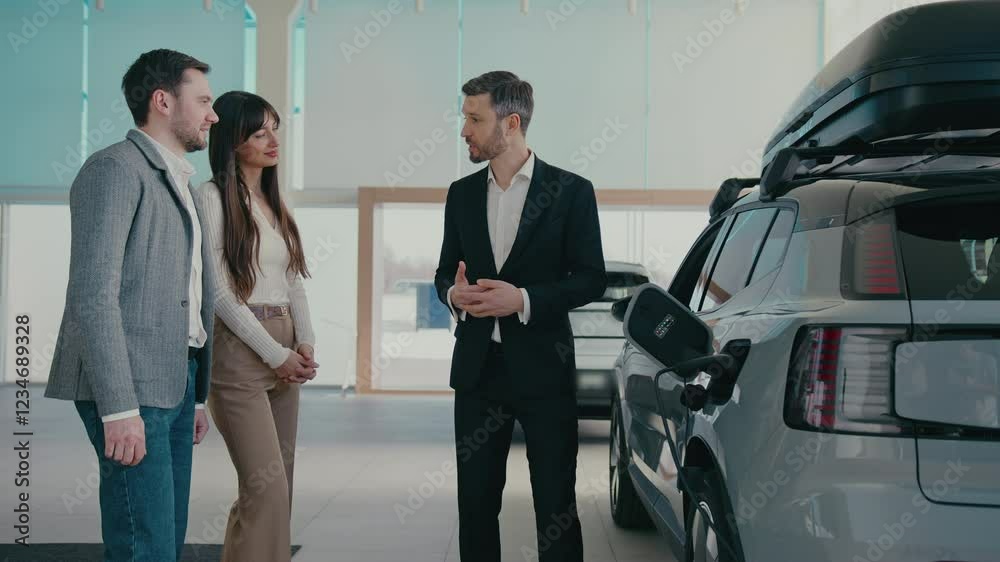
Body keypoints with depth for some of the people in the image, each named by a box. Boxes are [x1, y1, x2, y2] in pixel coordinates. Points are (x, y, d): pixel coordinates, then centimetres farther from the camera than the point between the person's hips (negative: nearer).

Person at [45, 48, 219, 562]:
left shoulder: (175, 182, 21)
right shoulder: (115, 168, -9)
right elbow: (93, 294, -18)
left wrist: (196, 396, 20)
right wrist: (120, 408, -22)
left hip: (172, 383, 9)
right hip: (127, 388, -9)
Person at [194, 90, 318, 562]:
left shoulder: (273, 201, 15)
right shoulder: (213, 197, -7)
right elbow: (218, 291, -12)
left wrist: (305, 343, 1)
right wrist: (275, 354, -12)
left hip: (284, 351, 8)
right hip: (239, 348, -8)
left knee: (279, 483, 9)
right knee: (267, 484, -12)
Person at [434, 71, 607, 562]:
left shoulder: (571, 191, -4)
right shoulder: (462, 194, 10)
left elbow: (591, 279, -5)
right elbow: (445, 272, 15)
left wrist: (524, 300, -18)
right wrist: (453, 293, -9)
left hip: (542, 368, -4)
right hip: (478, 368, 4)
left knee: (555, 503, 3)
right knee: (475, 500, 9)